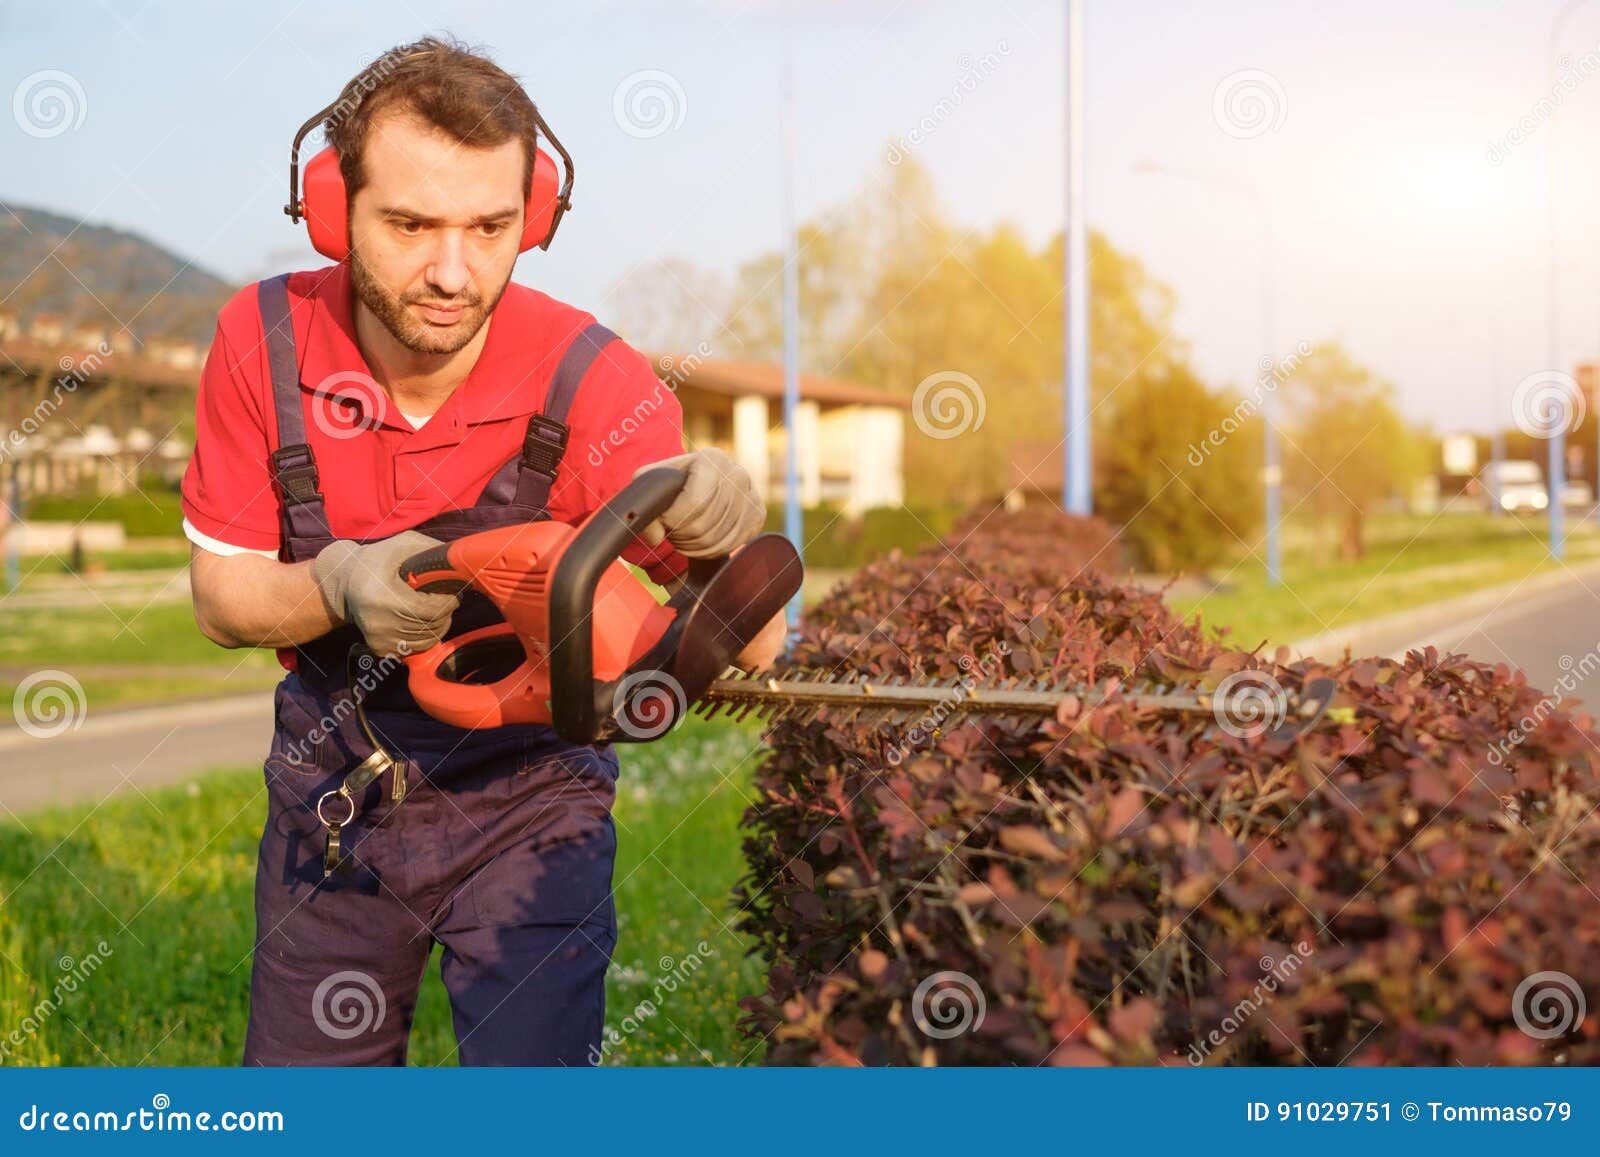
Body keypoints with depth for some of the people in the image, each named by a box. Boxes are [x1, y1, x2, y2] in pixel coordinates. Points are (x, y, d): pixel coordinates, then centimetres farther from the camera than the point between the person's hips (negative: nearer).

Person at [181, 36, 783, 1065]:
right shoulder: (265, 339, -16)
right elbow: (221, 595, -7)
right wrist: (340, 585, -29)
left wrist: (725, 545, -45)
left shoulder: (593, 386, -25)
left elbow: (753, 651, -23)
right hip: (332, 783, 3)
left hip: (527, 796, -3)